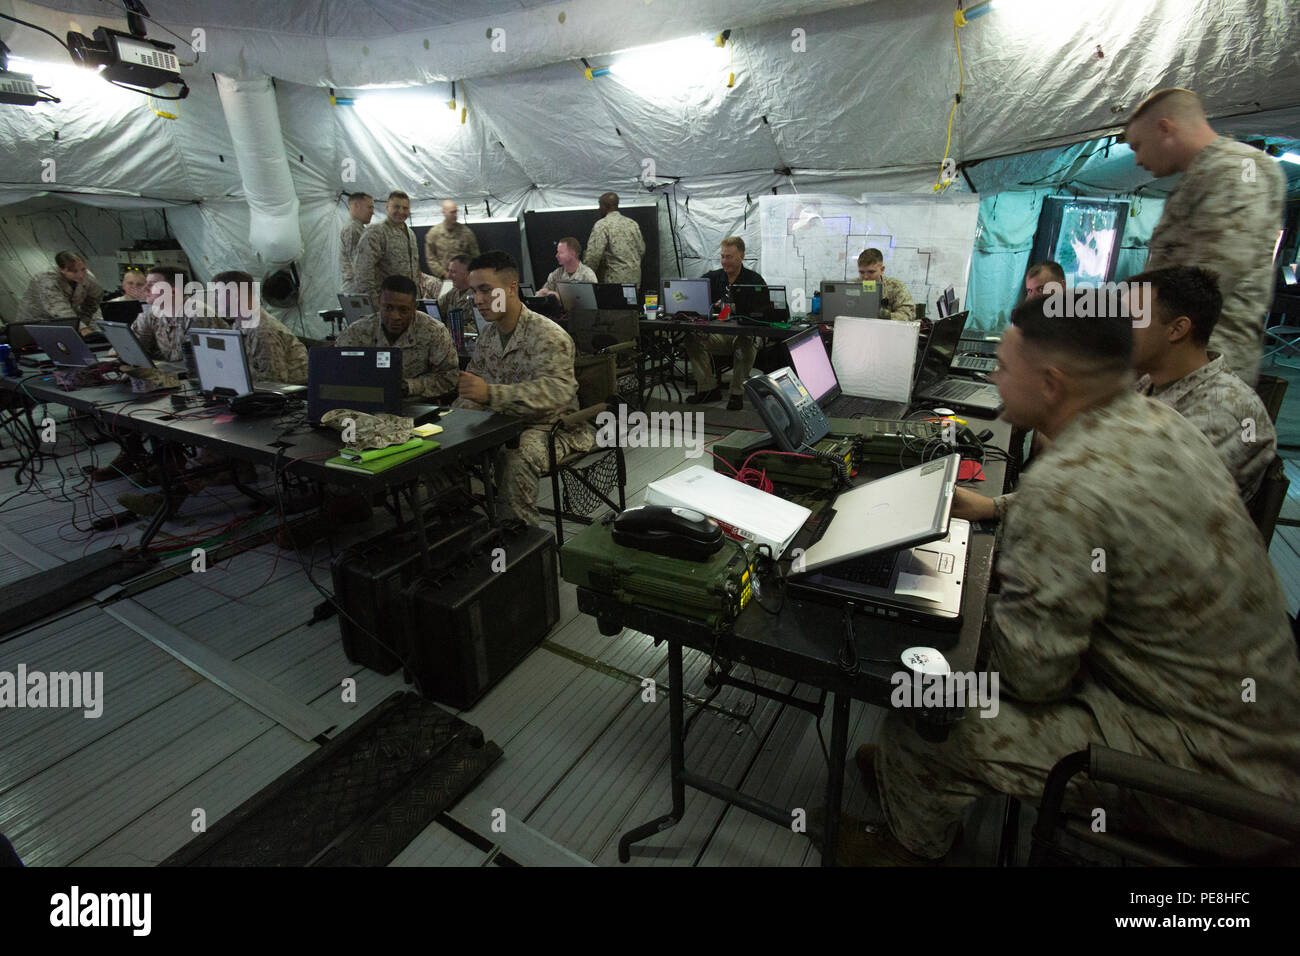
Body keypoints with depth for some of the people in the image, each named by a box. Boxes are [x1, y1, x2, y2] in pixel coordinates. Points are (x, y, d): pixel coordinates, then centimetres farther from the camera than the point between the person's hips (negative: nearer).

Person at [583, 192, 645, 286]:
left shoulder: (601, 225, -7)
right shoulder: (633, 223, 12)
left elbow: (594, 254, -14)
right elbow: (642, 250, 15)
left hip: (615, 278, -6)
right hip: (635, 277, 6)